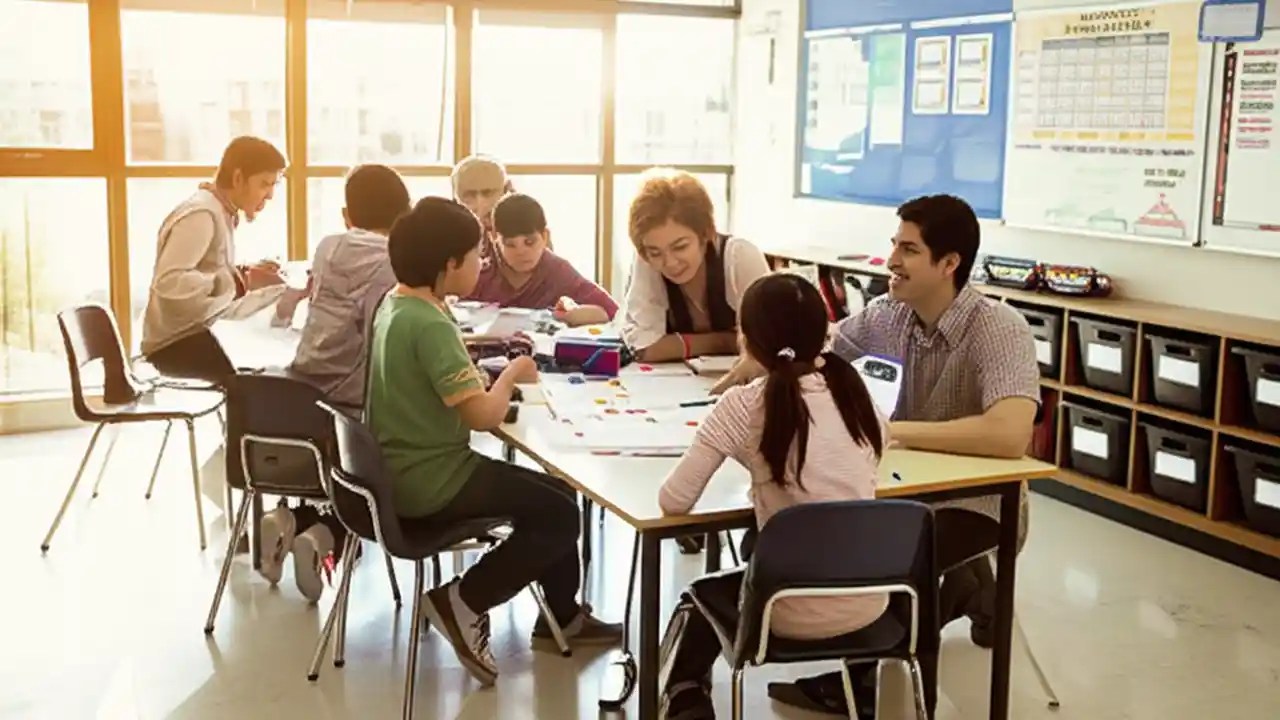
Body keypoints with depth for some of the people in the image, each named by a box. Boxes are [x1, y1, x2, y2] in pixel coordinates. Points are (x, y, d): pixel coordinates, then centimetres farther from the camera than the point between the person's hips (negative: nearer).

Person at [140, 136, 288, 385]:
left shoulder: (223, 215, 13)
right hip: (176, 341, -9)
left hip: (199, 333, 9)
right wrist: (239, 282, -26)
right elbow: (169, 282, -29)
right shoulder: (201, 214, -14)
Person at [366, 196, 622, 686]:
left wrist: (490, 370, 3)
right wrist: (512, 373, -8)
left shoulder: (395, 304, 6)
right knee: (558, 513, -6)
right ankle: (462, 602, 0)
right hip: (429, 481, -10)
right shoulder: (429, 324, -24)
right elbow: (484, 415, -27)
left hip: (407, 471, 10)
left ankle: (562, 617, 30)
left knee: (553, 495, 17)